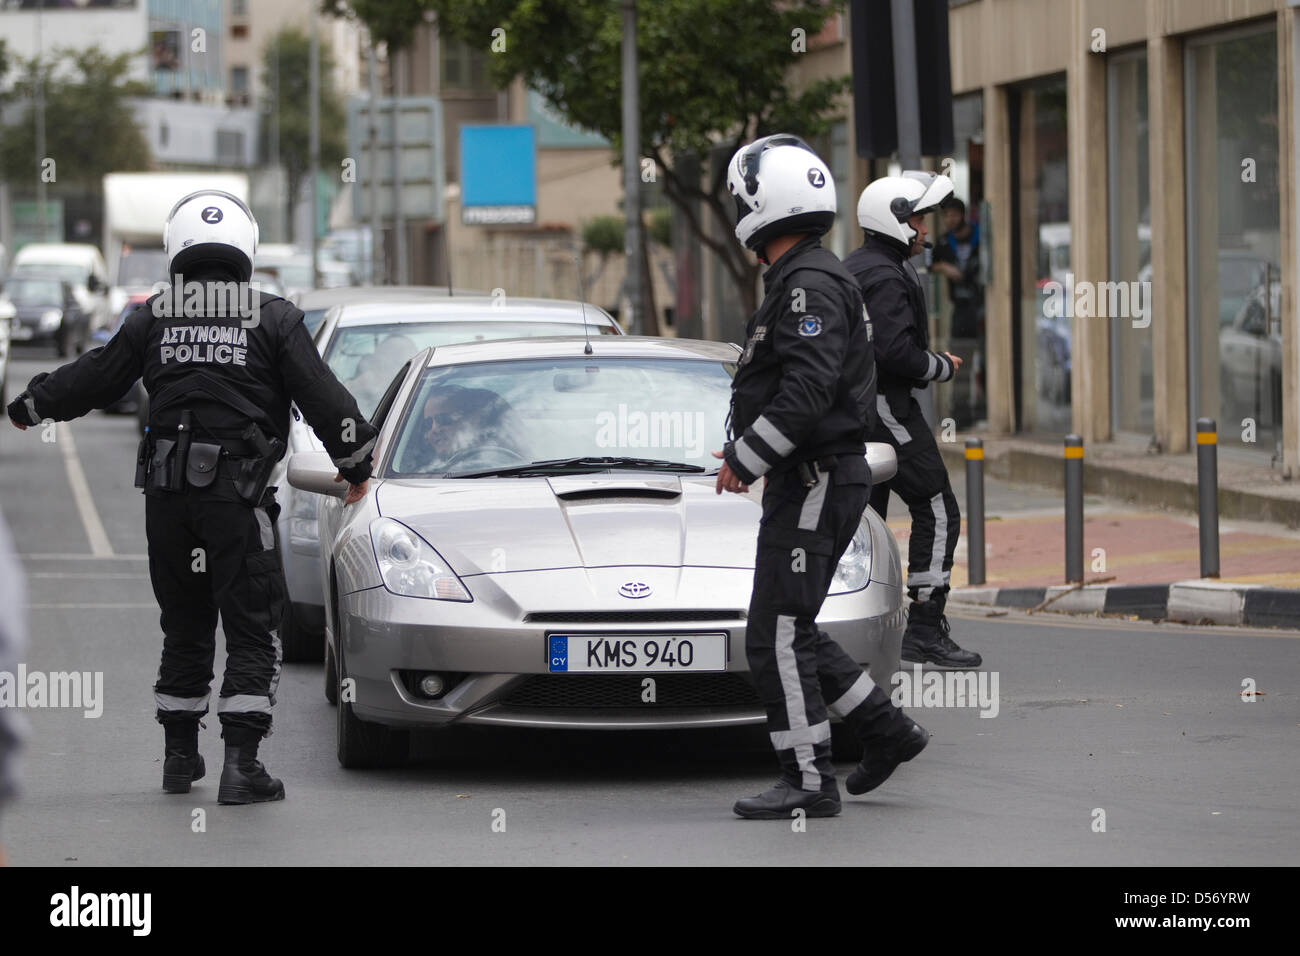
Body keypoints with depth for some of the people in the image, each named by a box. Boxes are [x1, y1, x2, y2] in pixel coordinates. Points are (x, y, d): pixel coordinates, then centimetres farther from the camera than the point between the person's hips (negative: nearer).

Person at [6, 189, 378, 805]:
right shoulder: (274, 319, -2)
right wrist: (356, 461, 15)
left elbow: (96, 378, 12)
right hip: (239, 496, -3)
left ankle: (180, 755, 23)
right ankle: (241, 764, -9)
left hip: (167, 493, 3)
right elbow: (322, 397, 0)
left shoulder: (153, 317, 4)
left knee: (184, 628, 17)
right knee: (251, 632, 0)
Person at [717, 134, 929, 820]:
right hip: (811, 481, 10)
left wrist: (745, 460, -18)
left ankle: (809, 782, -4)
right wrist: (748, 452, 17)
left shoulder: (810, 285, -17)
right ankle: (886, 730, 21)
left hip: (815, 482, -10)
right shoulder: (802, 280, 17)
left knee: (777, 636, -7)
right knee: (790, 632, 16)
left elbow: (806, 392, -26)